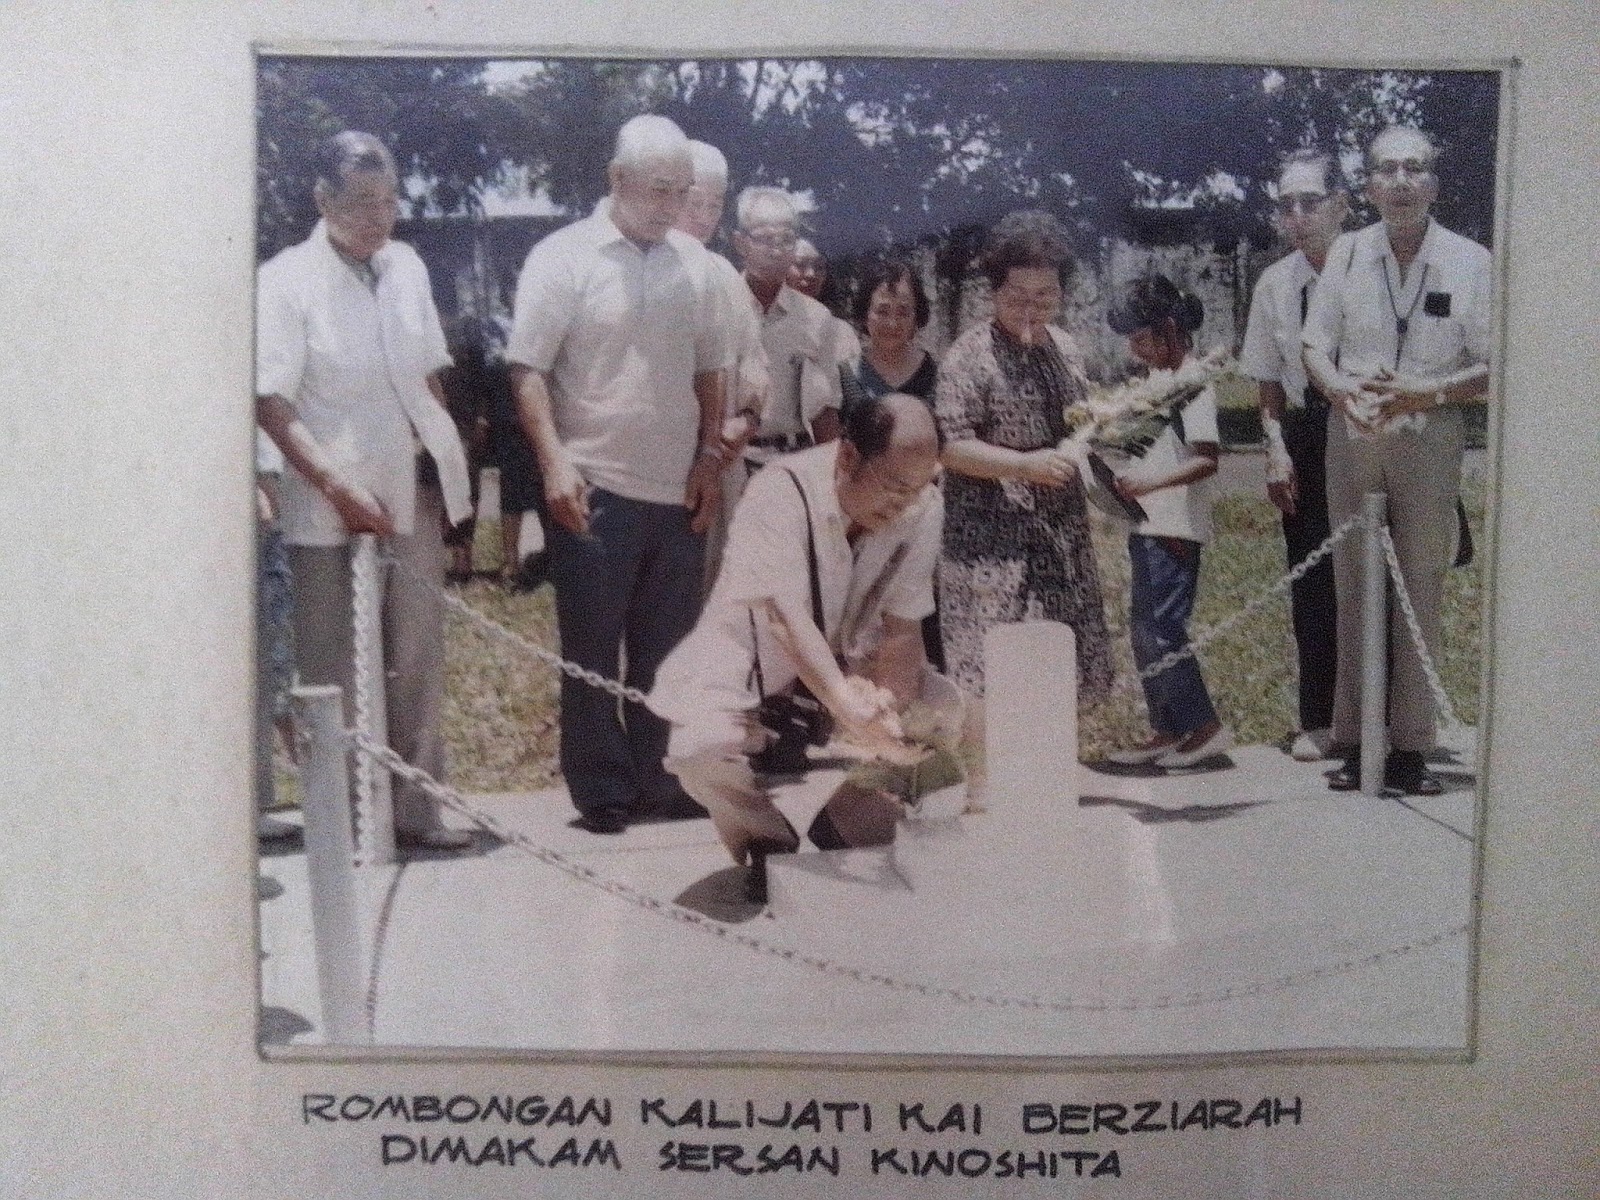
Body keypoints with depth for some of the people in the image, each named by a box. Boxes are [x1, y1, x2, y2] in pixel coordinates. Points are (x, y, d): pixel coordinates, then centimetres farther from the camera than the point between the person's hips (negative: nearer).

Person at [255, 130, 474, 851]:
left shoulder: (407, 267, 8)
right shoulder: (287, 280, -8)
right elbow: (270, 402, -13)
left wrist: (447, 466, 8)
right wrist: (337, 485, -19)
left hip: (413, 492, 5)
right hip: (333, 504, -5)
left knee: (418, 657, 7)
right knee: (336, 668, 3)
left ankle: (414, 804, 16)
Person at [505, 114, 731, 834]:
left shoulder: (693, 262, 10)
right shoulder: (564, 257, -5)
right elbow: (528, 369, -8)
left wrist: (709, 458, 7)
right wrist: (555, 463, -17)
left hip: (678, 490, 5)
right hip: (593, 489, -5)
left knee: (667, 650, 12)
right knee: (593, 652, 4)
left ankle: (659, 781, 23)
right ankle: (602, 793, 14)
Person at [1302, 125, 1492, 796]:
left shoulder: (1469, 262, -2)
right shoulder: (1346, 253, 5)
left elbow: (1495, 365, -2)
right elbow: (1315, 346, 6)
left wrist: (1430, 391, -19)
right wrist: (1344, 388, -15)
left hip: (1431, 437, -2)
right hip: (1351, 434, 2)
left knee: (1422, 590, 0)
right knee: (1352, 588, 5)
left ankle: (1411, 746, 7)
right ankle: (1352, 741, 12)